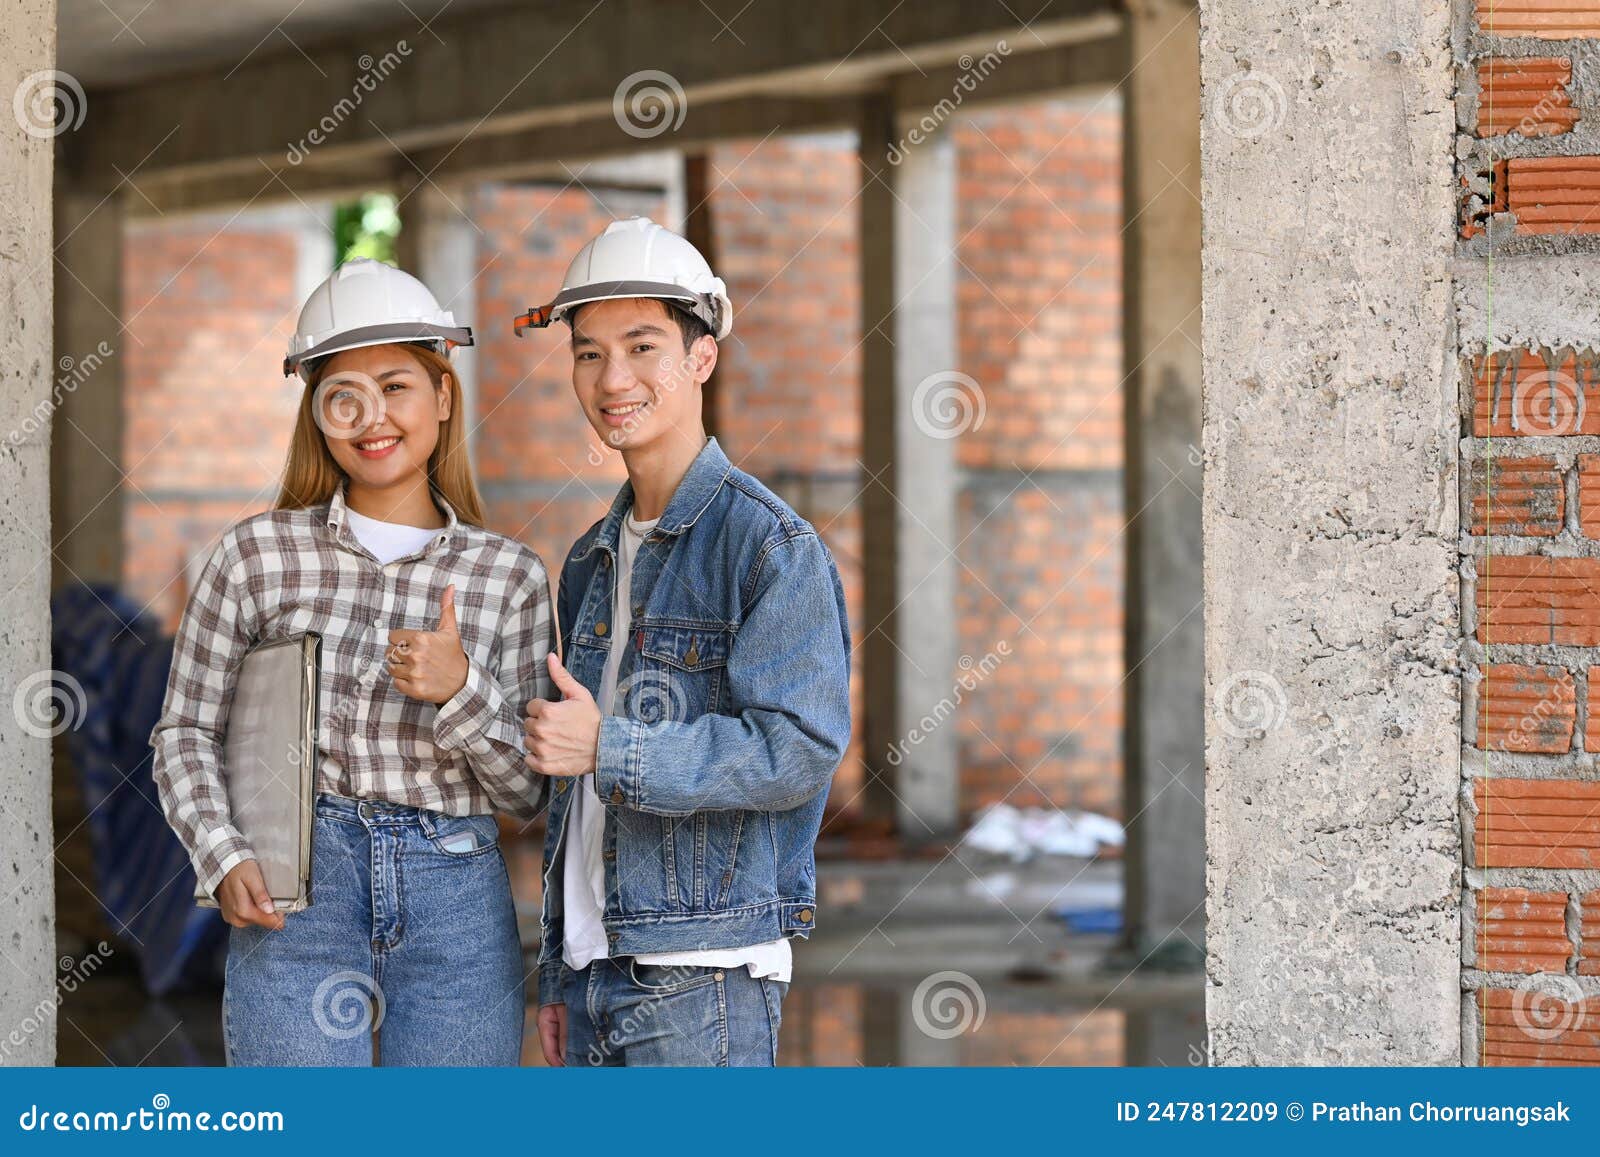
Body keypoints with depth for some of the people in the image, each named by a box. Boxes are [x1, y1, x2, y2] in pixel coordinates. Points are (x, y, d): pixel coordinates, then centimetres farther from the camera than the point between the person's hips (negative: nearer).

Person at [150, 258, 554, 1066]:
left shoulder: (509, 577, 5)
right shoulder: (258, 556, 2)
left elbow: (529, 791, 6)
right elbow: (184, 734, 7)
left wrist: (461, 691, -12)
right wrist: (225, 860, -10)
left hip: (457, 908, 2)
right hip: (293, 903, -2)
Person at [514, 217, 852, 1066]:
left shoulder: (771, 545, -8)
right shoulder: (590, 563, 17)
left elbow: (800, 750, -18)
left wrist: (610, 751, -21)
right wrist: (558, 979, 19)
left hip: (705, 975, -7)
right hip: (595, 972, 8)